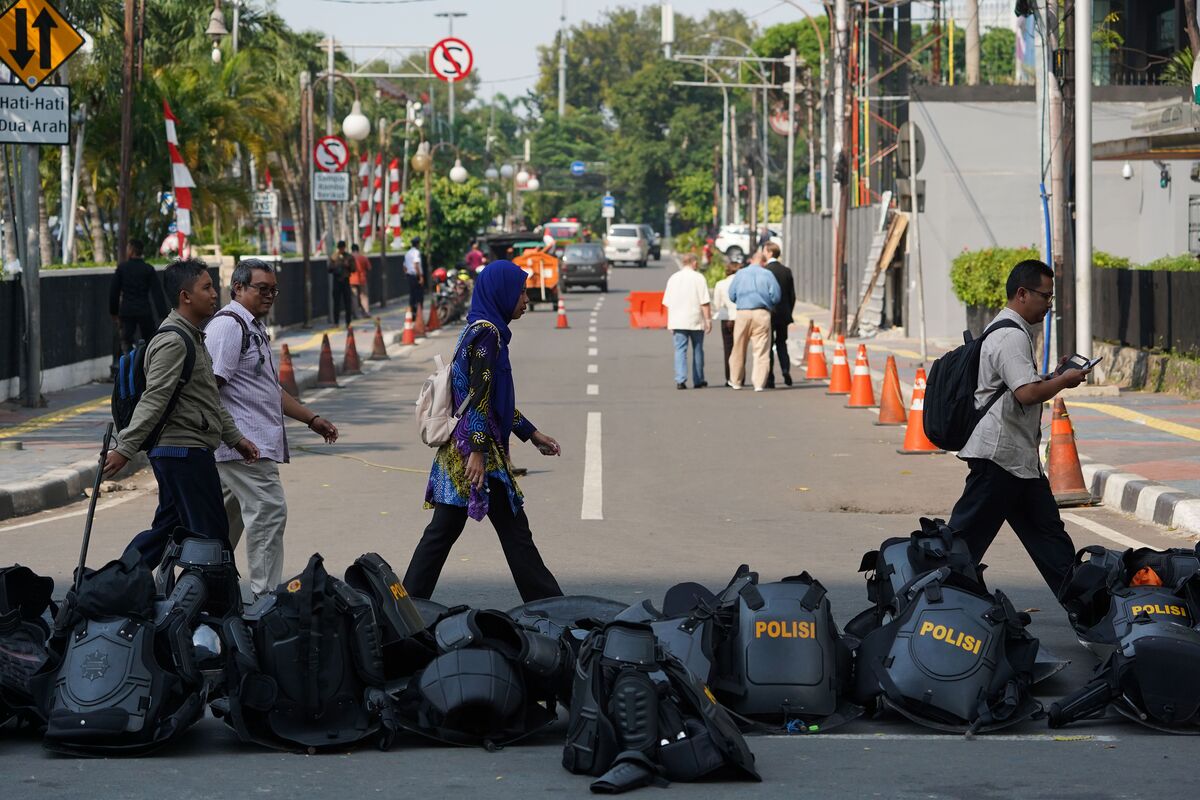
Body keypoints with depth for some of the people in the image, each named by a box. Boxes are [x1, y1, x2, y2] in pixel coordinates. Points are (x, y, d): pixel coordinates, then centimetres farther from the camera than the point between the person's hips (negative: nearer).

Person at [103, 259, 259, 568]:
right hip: (185, 451, -11)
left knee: (167, 528, 13)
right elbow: (153, 400, -23)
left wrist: (235, 438, 27)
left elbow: (211, 400, 27)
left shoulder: (193, 338, 19)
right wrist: (125, 448, -26)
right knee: (211, 534, -5)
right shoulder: (173, 342, -16)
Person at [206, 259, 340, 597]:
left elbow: (271, 390, 30)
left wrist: (312, 419, 25)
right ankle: (267, 596, -13)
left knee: (227, 517, 14)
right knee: (268, 511, -13)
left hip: (250, 444, 11)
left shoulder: (255, 328, 24)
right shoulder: (227, 325, -10)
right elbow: (211, 383, -19)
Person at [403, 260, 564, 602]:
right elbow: (479, 397, -19)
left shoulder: (480, 330, 18)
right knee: (513, 529, -2)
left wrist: (532, 434, 27)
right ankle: (546, 603, 4)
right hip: (475, 449, -10)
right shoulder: (486, 333, -13)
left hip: (456, 451, 10)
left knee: (443, 529, 9)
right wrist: (477, 452, -23)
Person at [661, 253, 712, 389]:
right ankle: (698, 380, 18)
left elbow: (668, 303, 12)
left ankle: (680, 380, -14)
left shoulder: (673, 278, 8)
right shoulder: (698, 278, -5)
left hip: (678, 321, 2)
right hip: (696, 321, -2)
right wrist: (708, 319, -5)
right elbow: (705, 302, -10)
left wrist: (670, 321, 19)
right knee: (697, 350, 11)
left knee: (680, 350, 0)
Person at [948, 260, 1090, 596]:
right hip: (999, 454, -11)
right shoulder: (1011, 337, -16)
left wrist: (1053, 376, 16)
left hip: (1019, 456, 11)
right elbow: (1027, 393, -26)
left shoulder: (1008, 331, 19)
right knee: (967, 534, -6)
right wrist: (1064, 381, -10)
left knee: (1046, 528, 10)